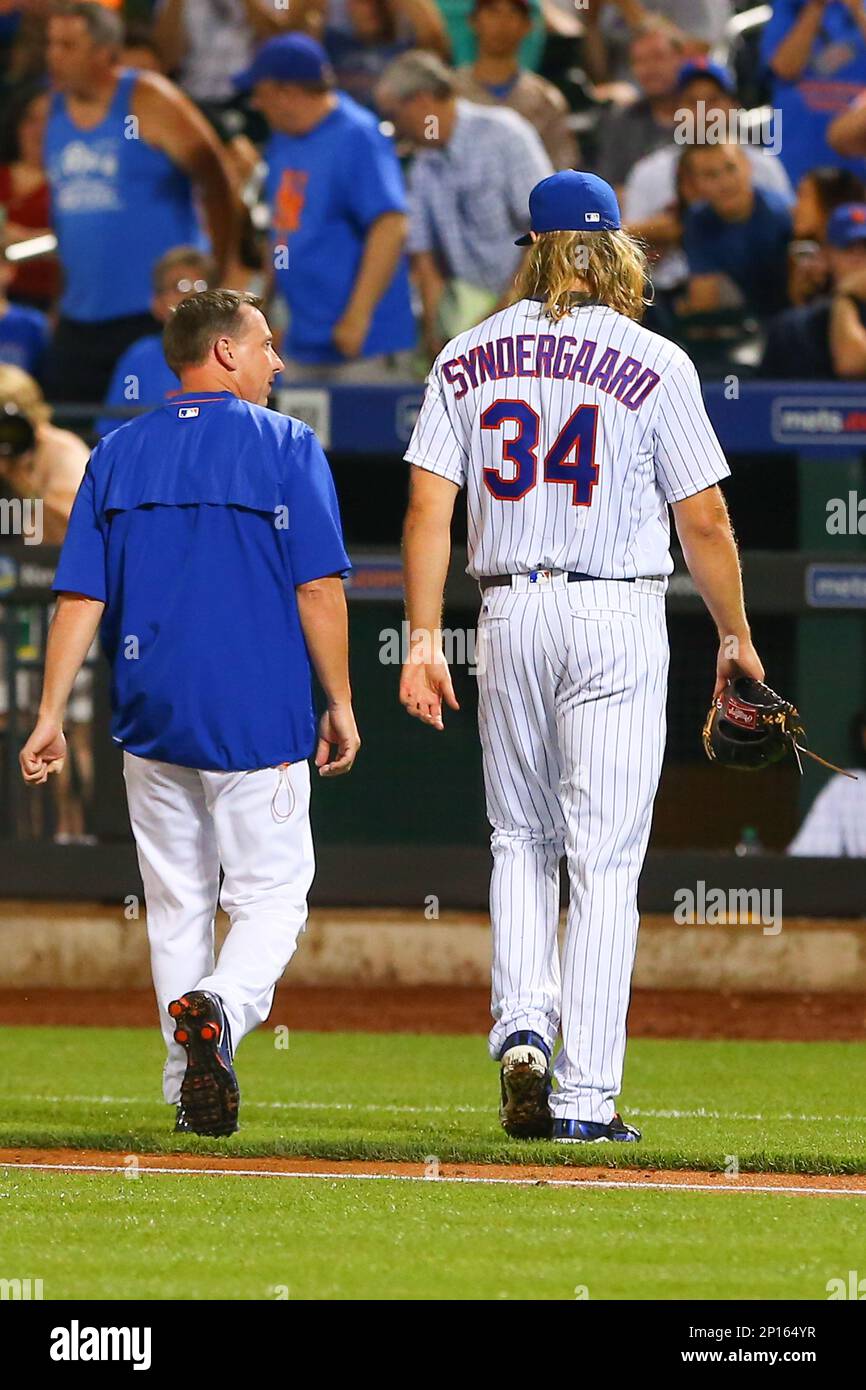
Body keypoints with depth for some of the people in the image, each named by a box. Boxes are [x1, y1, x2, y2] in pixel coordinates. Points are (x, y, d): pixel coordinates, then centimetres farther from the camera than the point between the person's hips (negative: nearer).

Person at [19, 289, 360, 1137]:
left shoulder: (118, 455, 8)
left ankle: (190, 1094, 10)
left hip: (150, 718, 4)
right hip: (259, 717, -4)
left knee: (176, 907, 12)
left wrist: (51, 714, 2)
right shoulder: (285, 446, -2)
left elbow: (80, 595, 3)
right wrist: (340, 703, -1)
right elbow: (319, 588, -8)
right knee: (272, 897, 2)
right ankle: (219, 1008, -27)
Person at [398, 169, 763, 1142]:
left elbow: (428, 508, 0)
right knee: (604, 859, -1)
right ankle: (585, 1098, -3)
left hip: (510, 614, 3)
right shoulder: (651, 362, -4)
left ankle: (521, 1028, -2)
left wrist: (422, 643, 2)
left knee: (521, 841, 19)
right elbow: (704, 522, -4)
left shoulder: (468, 357, 6)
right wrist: (734, 640, 8)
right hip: (617, 616, -3)